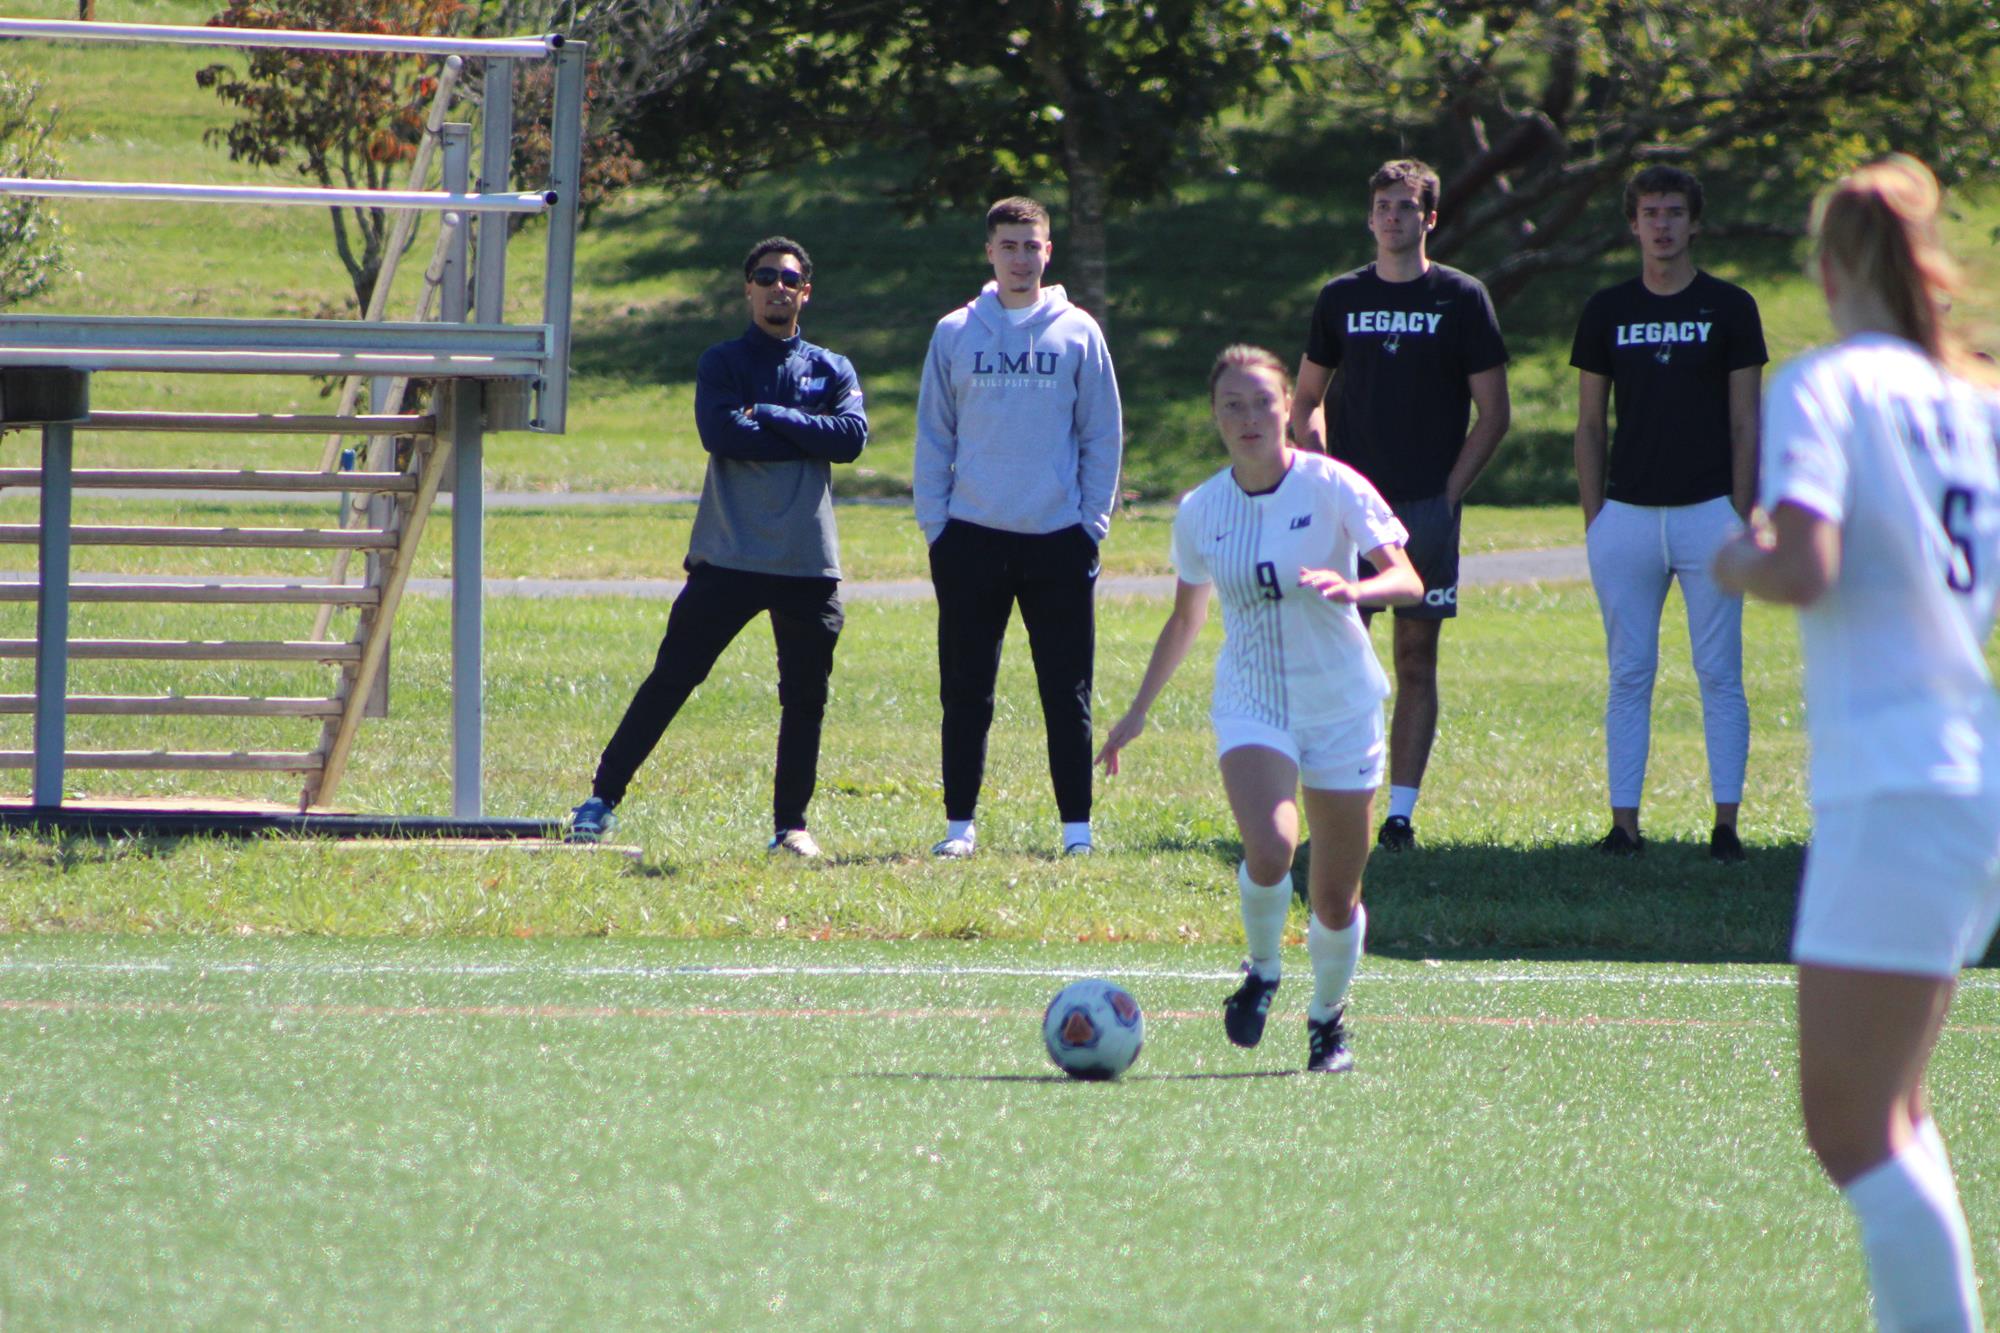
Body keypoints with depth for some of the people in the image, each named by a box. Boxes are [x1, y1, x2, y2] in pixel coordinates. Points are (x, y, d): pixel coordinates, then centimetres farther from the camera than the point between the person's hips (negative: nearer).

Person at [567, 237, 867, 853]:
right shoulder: (722, 363, 6)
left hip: (808, 564, 2)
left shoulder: (831, 370, 12)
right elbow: (721, 433, -13)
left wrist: (771, 417, -9)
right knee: (670, 679, -4)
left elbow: (852, 436, -6)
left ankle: (791, 824, 13)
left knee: (805, 697, 4)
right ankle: (603, 798, -1)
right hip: (728, 558, -2)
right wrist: (804, 438, -8)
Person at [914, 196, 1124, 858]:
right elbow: (933, 437, 7)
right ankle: (960, 824, 10)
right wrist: (934, 525, 0)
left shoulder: (1078, 334, 4)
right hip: (972, 538, 1)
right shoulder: (954, 335, 5)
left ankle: (1076, 824, 7)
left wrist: (1093, 523, -1)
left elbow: (1103, 437, 6)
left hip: (1059, 538, -1)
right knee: (966, 692, 3)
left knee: (1067, 692, 1)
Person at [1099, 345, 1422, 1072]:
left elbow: (1407, 581, -14)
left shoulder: (1332, 487, -8)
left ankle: (1328, 1018, 30)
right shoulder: (1200, 512, 2)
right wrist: (1138, 711, 17)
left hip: (1341, 706, -1)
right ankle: (1261, 973, 2)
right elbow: (1184, 620, 16)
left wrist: (1352, 588, -34)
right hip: (1251, 705, 1)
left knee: (1335, 901, 2)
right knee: (1269, 851, -27)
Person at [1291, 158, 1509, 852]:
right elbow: (1306, 400, 17)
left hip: (1426, 503, -2)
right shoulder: (1341, 298, 10)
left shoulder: (1461, 298, 3)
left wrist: (1450, 492, -5)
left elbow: (1493, 411, 3)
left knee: (1416, 659, 0)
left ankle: (1400, 811, 2)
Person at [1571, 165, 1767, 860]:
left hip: (1708, 513, -2)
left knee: (1720, 676, -2)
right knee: (1628, 676, 3)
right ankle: (1624, 821, 6)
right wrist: (1593, 519, 4)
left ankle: (1726, 822, 0)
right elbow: (1589, 424, 11)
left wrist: (1742, 516, -4)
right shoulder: (1607, 312, 9)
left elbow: (1744, 423, 3)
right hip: (1627, 514, 2)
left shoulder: (1729, 308, 3)